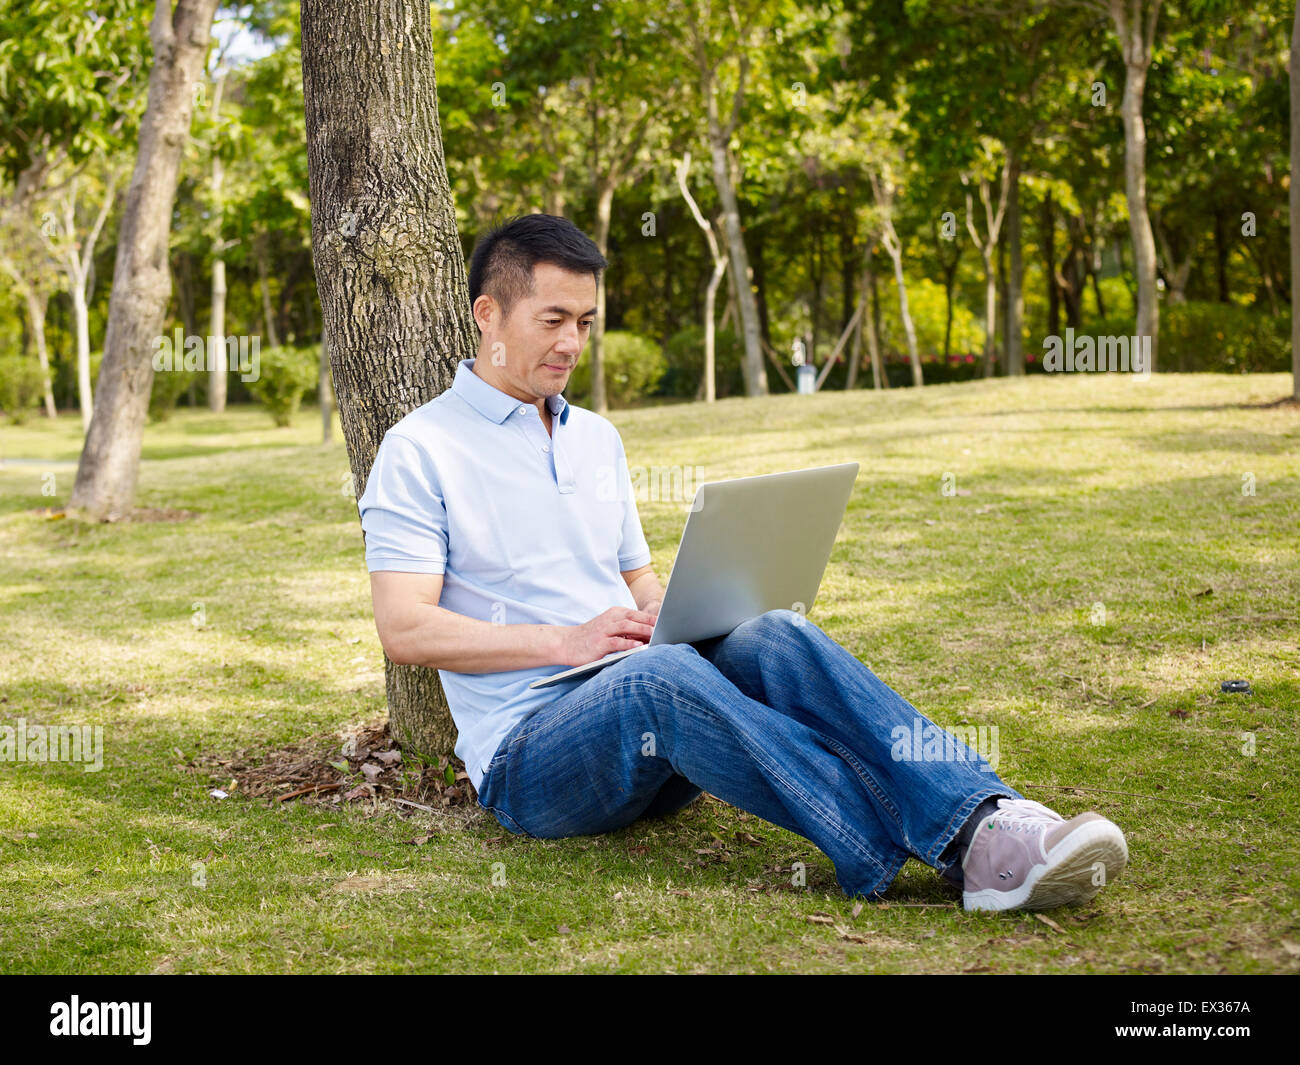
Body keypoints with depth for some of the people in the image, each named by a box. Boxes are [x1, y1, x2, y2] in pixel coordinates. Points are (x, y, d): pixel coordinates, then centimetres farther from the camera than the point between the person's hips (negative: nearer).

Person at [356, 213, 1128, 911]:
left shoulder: (596, 438, 22)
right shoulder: (421, 450, 0)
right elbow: (404, 630, -9)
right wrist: (567, 640, -18)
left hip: (645, 739, 6)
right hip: (527, 753, -5)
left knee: (776, 639, -26)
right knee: (658, 675, -38)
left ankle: (982, 820, -44)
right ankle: (947, 855, -49)